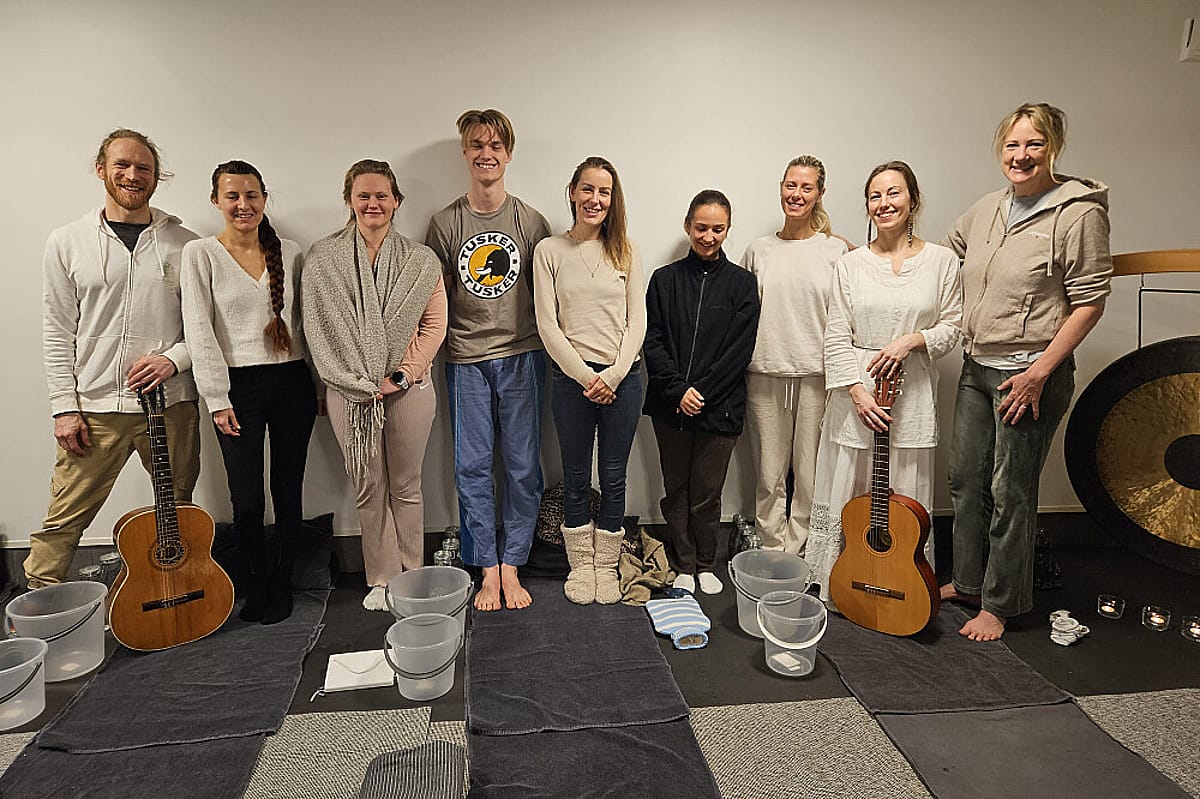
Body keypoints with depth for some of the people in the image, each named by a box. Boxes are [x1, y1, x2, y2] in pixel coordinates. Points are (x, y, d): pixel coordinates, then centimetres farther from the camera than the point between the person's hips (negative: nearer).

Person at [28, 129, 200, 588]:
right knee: (62, 522, 4)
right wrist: (65, 407, -2)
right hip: (94, 409, 0)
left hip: (171, 402, 0)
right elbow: (57, 333, 4)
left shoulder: (184, 245, 5)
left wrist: (174, 358, -13)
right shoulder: (68, 243, 6)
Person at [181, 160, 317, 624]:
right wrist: (218, 400, -10)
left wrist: (320, 383, 6)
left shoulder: (289, 253, 7)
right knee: (247, 502, 0)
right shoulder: (200, 253, -1)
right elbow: (199, 332, -5)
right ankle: (258, 580, 25)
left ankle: (282, 582, 25)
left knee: (288, 493, 7)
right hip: (238, 386, -2)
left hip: (291, 382, 2)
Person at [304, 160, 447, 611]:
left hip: (408, 387, 0)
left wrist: (400, 375, -9)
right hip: (349, 391, 1)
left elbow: (434, 325, 2)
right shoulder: (322, 260, 4)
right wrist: (360, 381, -9)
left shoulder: (420, 260, 4)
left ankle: (411, 578, 20)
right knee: (368, 488, 8)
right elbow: (318, 328, 0)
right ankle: (381, 579, 21)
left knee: (406, 486, 7)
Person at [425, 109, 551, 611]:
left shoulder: (530, 221, 4)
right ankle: (488, 570, 16)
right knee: (472, 467, 3)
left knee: (523, 466, 3)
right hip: (466, 361, 0)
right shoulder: (446, 223, 4)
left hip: (521, 357, 0)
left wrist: (544, 349, 2)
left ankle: (511, 566, 17)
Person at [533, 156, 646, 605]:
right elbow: (547, 324, -4)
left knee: (614, 478, 8)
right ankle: (580, 565, 25)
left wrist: (614, 374, -10)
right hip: (571, 377, -1)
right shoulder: (550, 251, 1)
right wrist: (586, 376, -11)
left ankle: (606, 565, 23)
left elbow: (637, 320, 2)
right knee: (576, 478, 9)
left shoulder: (625, 252, 7)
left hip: (623, 378, 1)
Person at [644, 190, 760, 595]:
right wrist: (679, 390, -12)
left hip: (720, 406, -1)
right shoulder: (665, 279, 5)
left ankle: (706, 565, 26)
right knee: (676, 489, 10)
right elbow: (653, 341, 0)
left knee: (707, 493, 5)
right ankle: (683, 567, 25)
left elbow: (740, 349, -5)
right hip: (670, 405, 2)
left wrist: (701, 393, -13)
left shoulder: (742, 283, 2)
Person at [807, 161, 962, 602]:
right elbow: (836, 338, -1)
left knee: (906, 498, 6)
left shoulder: (941, 260, 3)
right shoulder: (851, 264, 3)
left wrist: (912, 340, -14)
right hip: (856, 392, 0)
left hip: (912, 392, 0)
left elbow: (951, 327, 5)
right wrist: (857, 392, -11)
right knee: (846, 493, 6)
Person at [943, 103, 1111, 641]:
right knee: (965, 478, 14)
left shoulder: (1079, 212, -11)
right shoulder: (987, 209, 9)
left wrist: (1040, 372, -18)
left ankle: (999, 604, 19)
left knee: (1010, 491, 2)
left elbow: (1090, 301, -13)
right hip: (977, 368, 7)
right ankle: (966, 581, 32)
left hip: (1029, 375, -7)